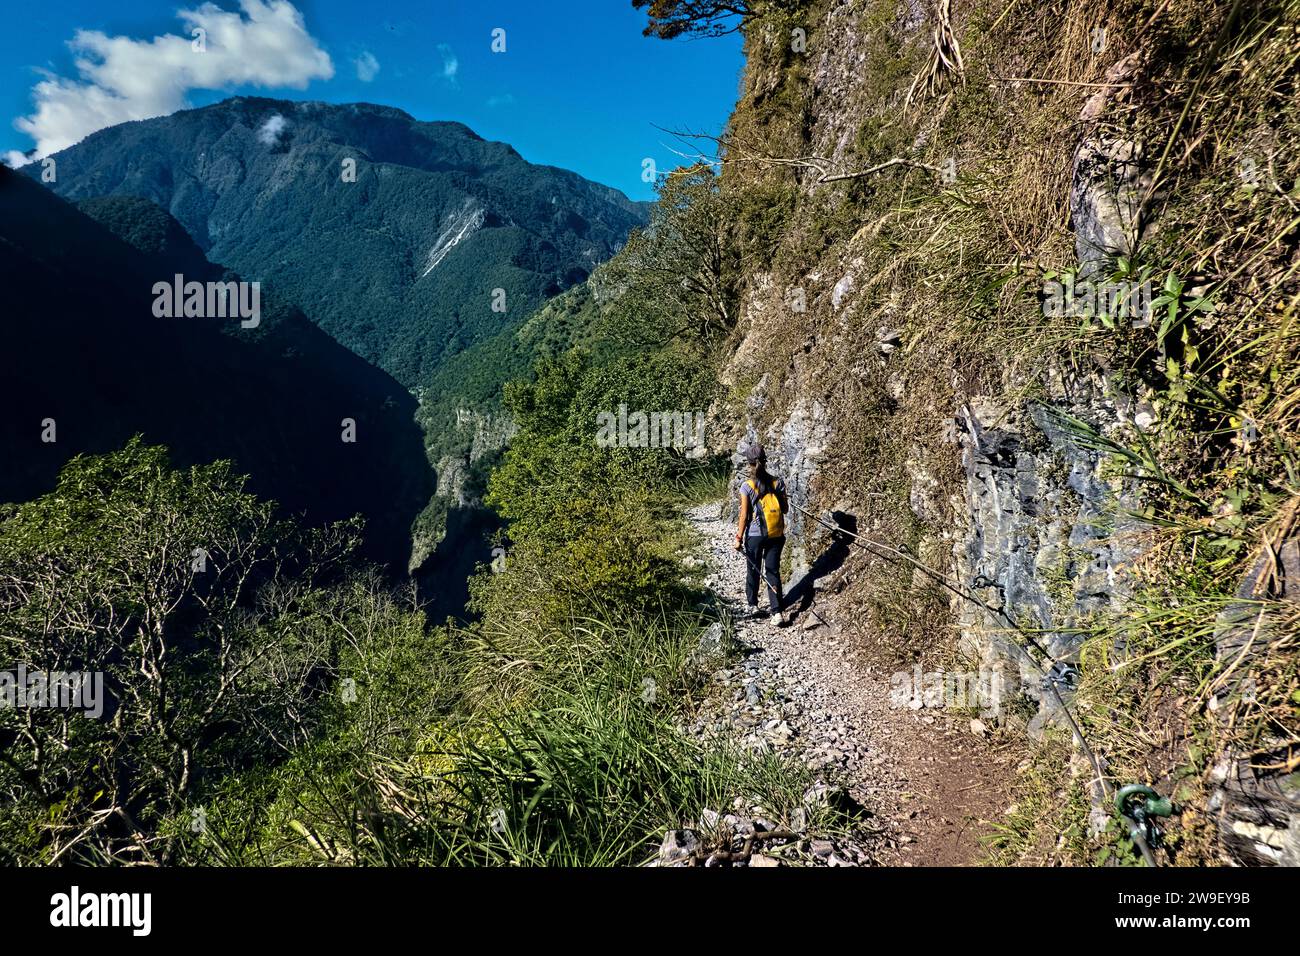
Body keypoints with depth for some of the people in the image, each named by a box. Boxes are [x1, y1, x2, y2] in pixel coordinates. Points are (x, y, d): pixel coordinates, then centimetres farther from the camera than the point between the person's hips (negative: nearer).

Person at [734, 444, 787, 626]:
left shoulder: (746, 486, -12)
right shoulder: (777, 483, -5)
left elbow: (744, 516, -10)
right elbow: (785, 509, 3)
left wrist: (739, 538, -1)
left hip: (754, 536, -2)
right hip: (776, 535, 2)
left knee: (753, 570, 17)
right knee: (773, 571, 7)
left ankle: (753, 605, 30)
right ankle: (777, 612, -1)